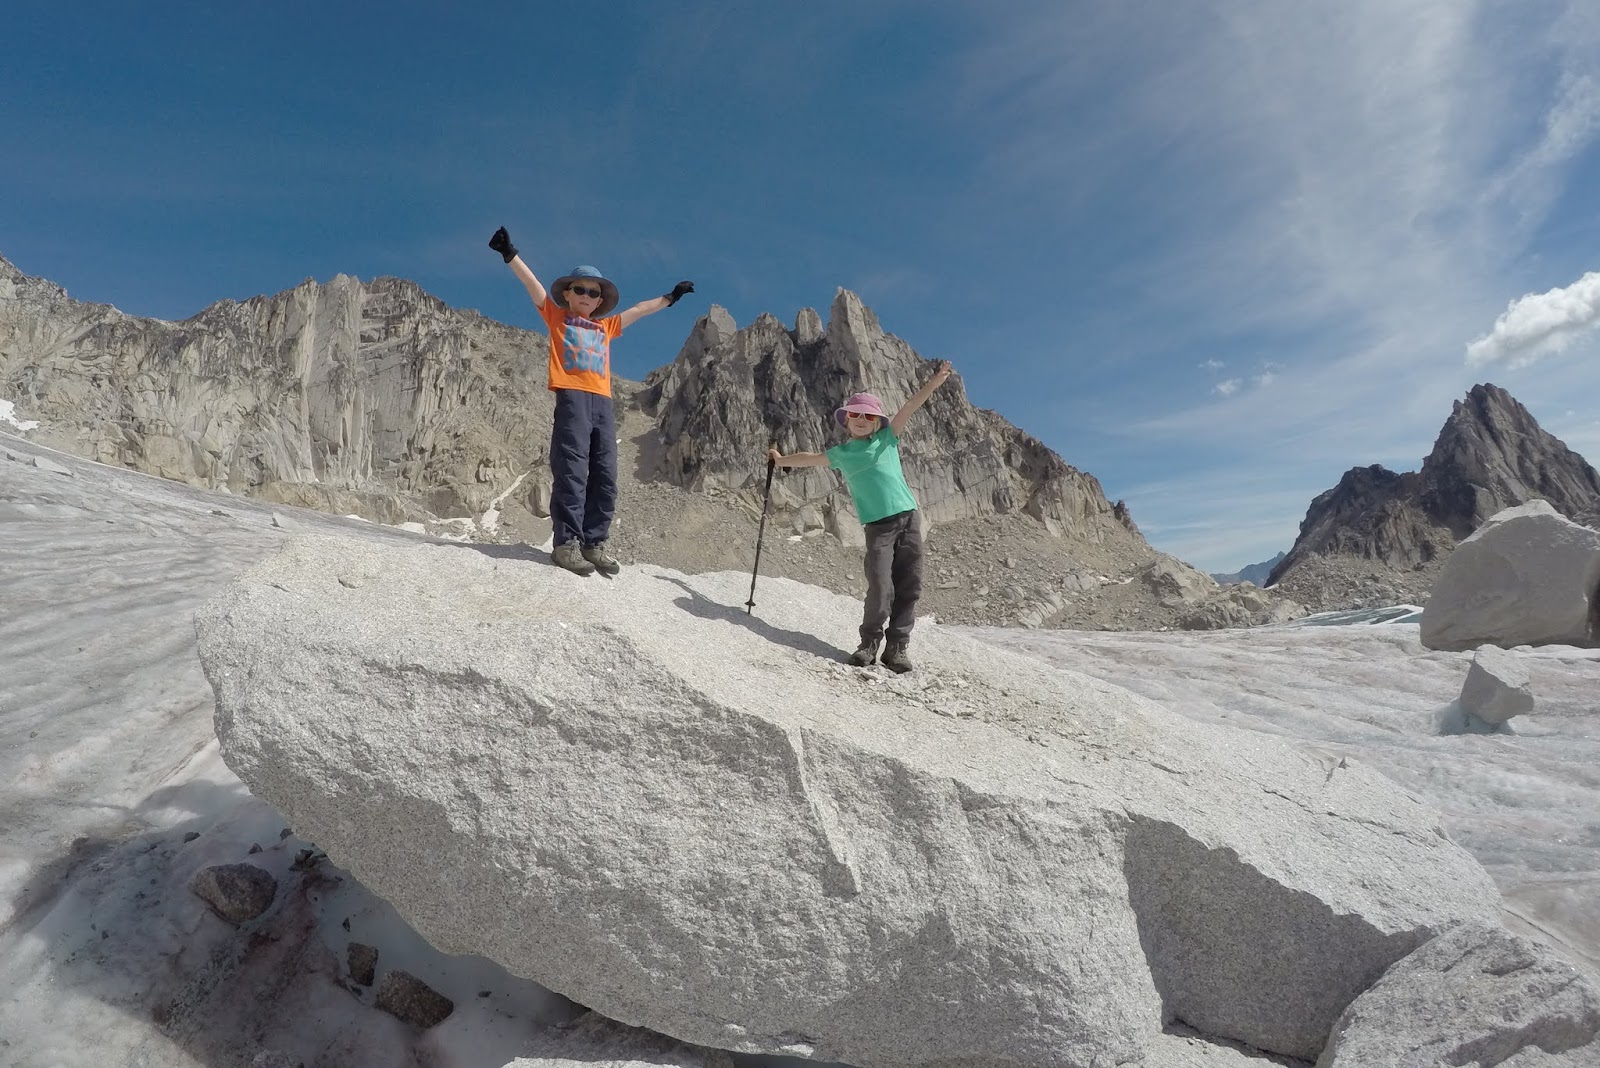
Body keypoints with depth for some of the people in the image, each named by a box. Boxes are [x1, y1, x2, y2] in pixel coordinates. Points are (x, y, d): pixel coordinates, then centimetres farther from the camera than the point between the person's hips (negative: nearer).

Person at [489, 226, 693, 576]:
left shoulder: (606, 326, 27)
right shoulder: (556, 317, 18)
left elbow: (639, 309, 35)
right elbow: (532, 284, 9)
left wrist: (670, 297, 40)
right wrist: (509, 253, -1)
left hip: (603, 401, 5)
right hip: (572, 396, -4)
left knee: (605, 477, -2)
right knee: (572, 472, -12)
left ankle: (595, 543, 1)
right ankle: (566, 542, -12)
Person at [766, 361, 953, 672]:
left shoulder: (887, 437, 10)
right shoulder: (841, 453, 12)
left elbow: (910, 406, 2)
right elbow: (811, 458, 26)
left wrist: (935, 381, -7)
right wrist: (782, 460, 34)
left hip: (907, 517, 1)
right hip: (878, 525, -1)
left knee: (909, 586, 1)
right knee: (880, 587, -13)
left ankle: (898, 647, 11)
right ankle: (869, 643, 6)